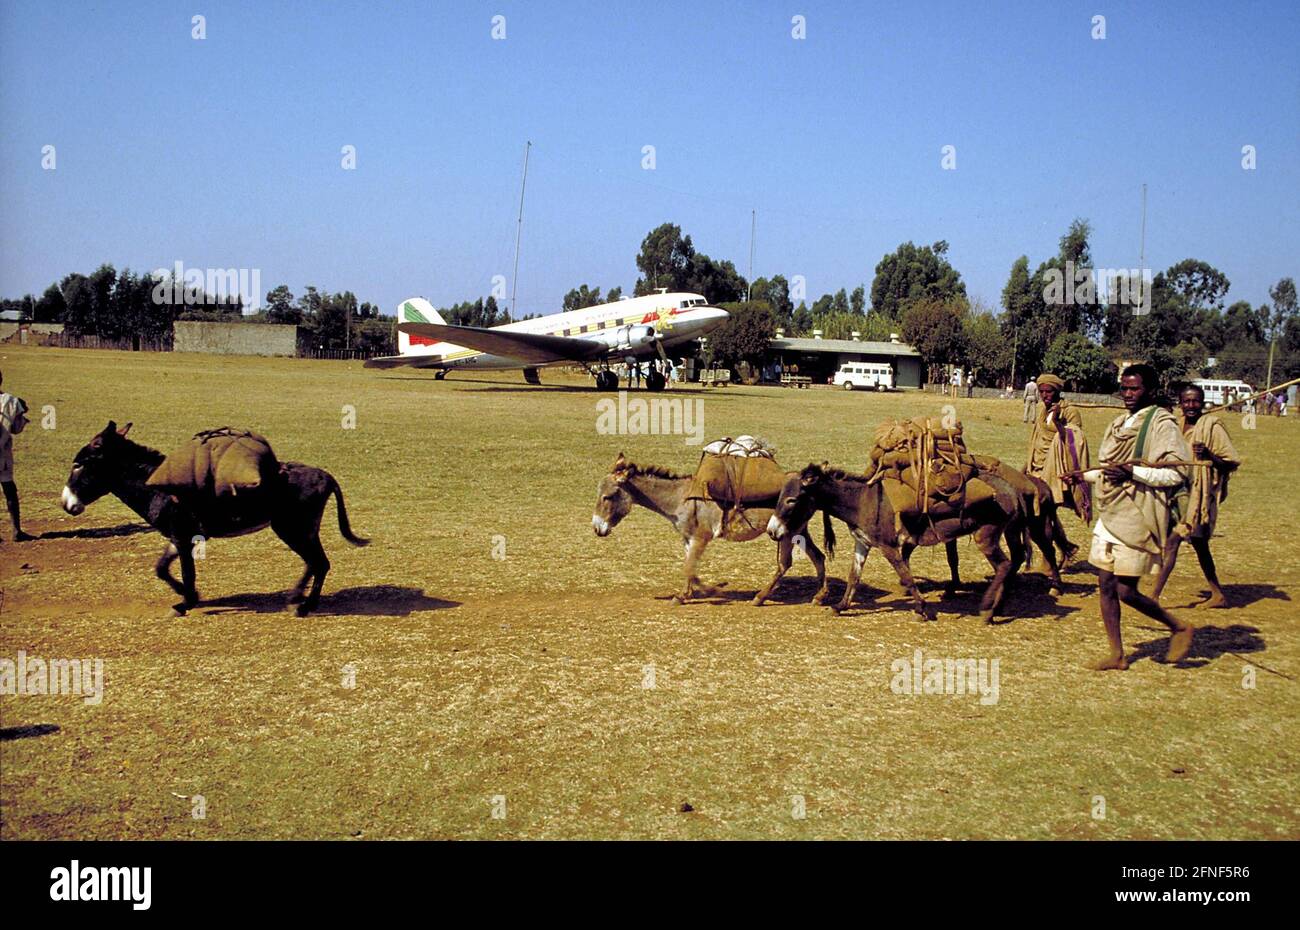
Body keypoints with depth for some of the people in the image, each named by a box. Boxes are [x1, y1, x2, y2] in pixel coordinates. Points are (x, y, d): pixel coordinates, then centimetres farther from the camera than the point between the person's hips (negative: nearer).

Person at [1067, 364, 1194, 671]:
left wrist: (1133, 473, -25)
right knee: (1106, 585, 7)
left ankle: (1180, 627, 17)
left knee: (1126, 591, -5)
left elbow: (1178, 474, -18)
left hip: (1137, 519, -8)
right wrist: (1084, 475, 21)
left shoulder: (1161, 424, -10)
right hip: (1109, 516, 8)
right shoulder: (1120, 423, 15)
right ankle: (1116, 654, 16)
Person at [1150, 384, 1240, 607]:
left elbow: (1232, 462, -12)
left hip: (1198, 494, -8)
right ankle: (1218, 595, 26)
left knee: (1173, 540, -12)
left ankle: (1154, 596, -10)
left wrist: (1209, 456, -28)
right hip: (1180, 490, 8)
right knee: (1198, 543, 15)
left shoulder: (1212, 426, -11)